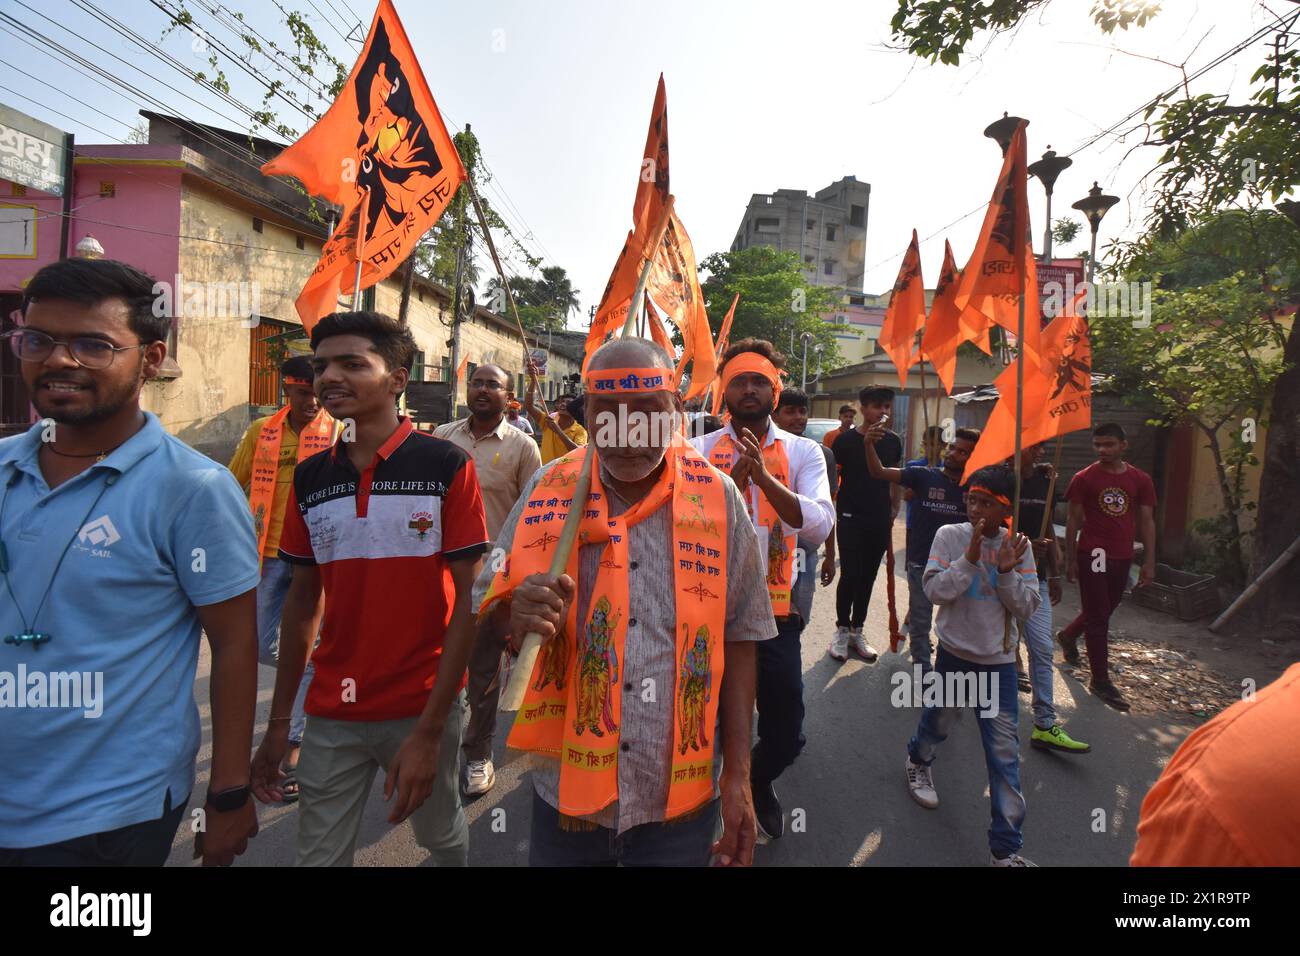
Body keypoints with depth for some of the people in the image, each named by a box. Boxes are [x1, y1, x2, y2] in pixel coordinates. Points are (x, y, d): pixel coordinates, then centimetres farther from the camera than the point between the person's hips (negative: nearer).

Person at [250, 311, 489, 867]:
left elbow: (467, 602, -13)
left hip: (424, 708, -2)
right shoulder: (309, 477, 1)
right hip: (330, 716, 3)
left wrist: (430, 729, -15)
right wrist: (278, 724, 8)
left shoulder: (446, 466, -13)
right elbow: (302, 602, 8)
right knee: (319, 855, 14)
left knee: (441, 836, 20)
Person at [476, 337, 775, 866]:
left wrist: (738, 776, -2)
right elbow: (488, 605, -1)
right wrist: (517, 613, -24)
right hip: (566, 787, 1)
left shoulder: (717, 499, -8)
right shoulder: (548, 490, -7)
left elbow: (737, 638, -2)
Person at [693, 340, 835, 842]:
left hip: (775, 614, 1)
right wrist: (733, 482, -27)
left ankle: (758, 783, 49)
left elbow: (819, 528, -15)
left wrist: (764, 477, -27)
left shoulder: (803, 452, 0)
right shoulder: (699, 451, -3)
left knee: (785, 734, 14)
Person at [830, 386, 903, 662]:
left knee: (868, 577, 11)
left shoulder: (893, 441, 7)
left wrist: (894, 511, 11)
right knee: (850, 575, -3)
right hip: (851, 518, -4)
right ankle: (842, 629, 15)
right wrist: (832, 511, -8)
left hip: (880, 521, 4)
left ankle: (857, 630, 24)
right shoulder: (846, 440, -6)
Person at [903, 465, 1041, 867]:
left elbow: (1026, 607, -5)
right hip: (955, 652, -1)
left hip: (999, 659, 1)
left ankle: (1006, 846, 16)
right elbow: (934, 591, -16)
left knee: (1005, 751, 3)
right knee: (939, 720, 20)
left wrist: (1007, 572, -19)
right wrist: (969, 558, -24)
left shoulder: (1018, 546, -4)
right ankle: (918, 761, 54)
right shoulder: (949, 535, -11)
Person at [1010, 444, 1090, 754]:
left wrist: (1054, 575, 16)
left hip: (1034, 576, 5)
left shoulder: (1043, 480, 8)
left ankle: (1045, 725, 4)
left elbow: (1047, 530, 15)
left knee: (1042, 649, 0)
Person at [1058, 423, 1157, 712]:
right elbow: (1074, 521, -3)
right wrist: (1070, 561, -4)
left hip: (1122, 557, 4)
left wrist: (1149, 561, 1)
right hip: (1092, 555, -4)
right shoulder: (1084, 478, -5)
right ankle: (1101, 680, 9)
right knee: (1098, 617, 0)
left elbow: (1146, 521, 6)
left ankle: (1068, 634, 46)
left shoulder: (1140, 479, 4)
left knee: (1105, 610, 19)